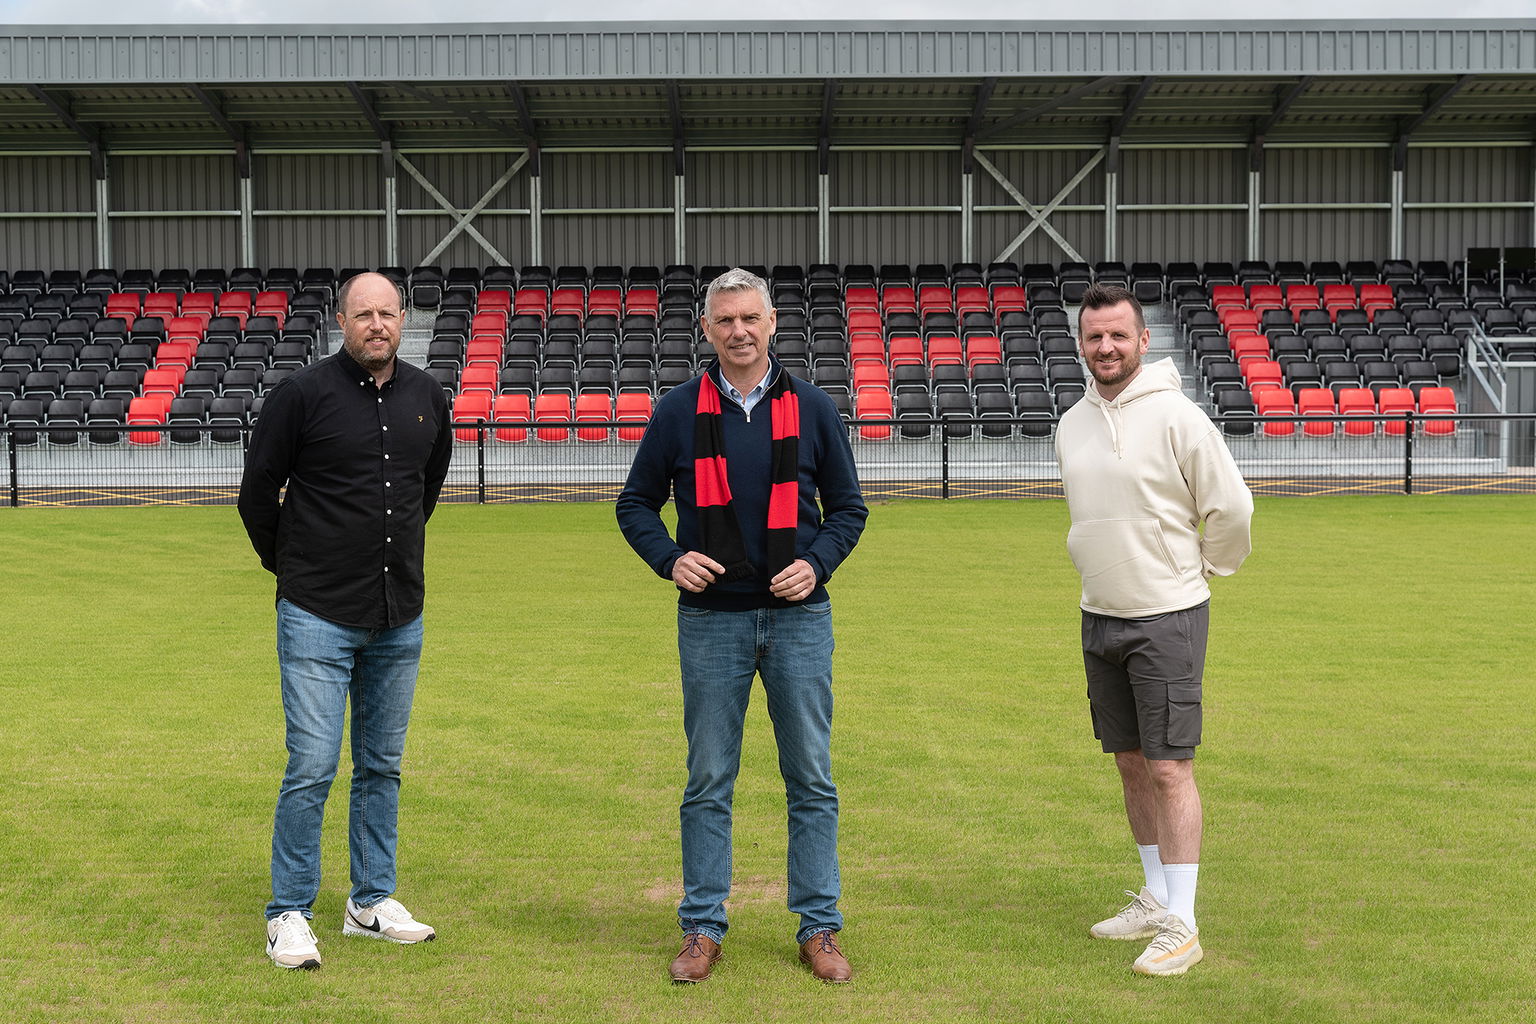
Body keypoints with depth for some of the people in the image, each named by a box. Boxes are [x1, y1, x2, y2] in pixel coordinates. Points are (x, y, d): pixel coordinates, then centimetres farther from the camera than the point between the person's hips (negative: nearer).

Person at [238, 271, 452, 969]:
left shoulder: (427, 397, 6)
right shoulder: (303, 394, -9)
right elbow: (258, 492, -1)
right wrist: (291, 568, 7)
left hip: (400, 620, 5)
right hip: (319, 617, -5)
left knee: (382, 766, 13)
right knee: (312, 768, -4)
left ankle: (371, 901, 26)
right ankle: (289, 913, 9)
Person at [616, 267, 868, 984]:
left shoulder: (811, 408, 5)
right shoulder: (678, 411, 4)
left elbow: (847, 506, 11)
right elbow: (635, 503, 11)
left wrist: (817, 562, -7)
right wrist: (670, 559, -7)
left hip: (798, 616, 1)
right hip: (711, 620, 0)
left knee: (811, 779, 5)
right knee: (708, 781, 5)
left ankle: (819, 929, 15)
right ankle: (702, 929, 16)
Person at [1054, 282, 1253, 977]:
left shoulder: (1176, 416, -13)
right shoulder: (1072, 425, 7)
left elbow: (1231, 508, -7)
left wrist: (1202, 568, 6)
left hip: (1167, 618, -7)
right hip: (1099, 618, 7)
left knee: (1170, 768, -6)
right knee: (1130, 762, 13)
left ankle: (1182, 925, 1)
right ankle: (1155, 900, 26)